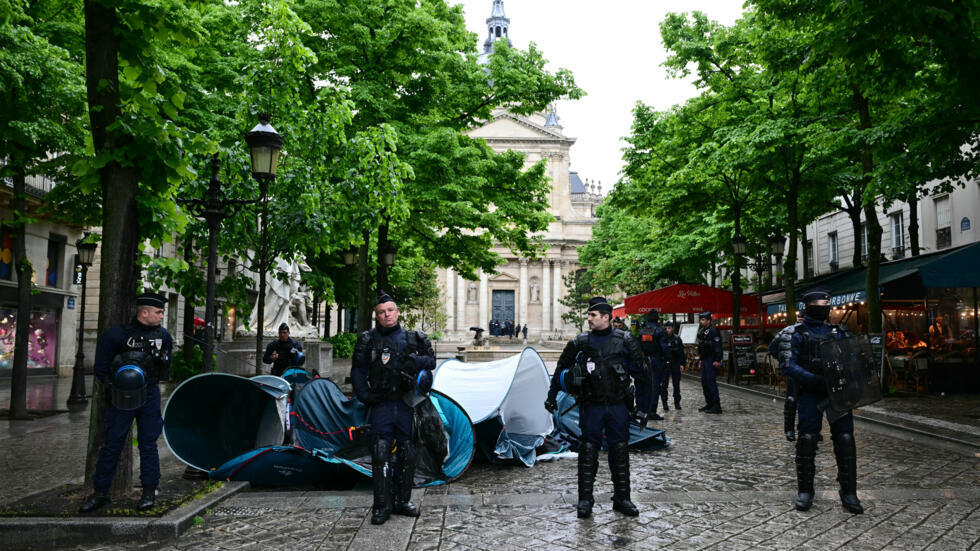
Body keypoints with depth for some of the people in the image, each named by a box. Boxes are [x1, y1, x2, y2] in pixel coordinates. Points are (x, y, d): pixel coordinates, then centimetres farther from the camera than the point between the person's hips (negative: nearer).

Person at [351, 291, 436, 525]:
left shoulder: (413, 338, 8)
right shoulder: (368, 340, 2)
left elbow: (431, 360, 12)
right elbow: (357, 372, 4)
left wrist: (415, 362, -8)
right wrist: (365, 396, -8)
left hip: (406, 405, 3)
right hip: (381, 406, -2)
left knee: (408, 455, 7)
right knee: (381, 455, -8)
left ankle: (402, 501, 22)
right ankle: (382, 506, 2)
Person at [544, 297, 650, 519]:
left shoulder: (625, 340, 0)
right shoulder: (580, 342, 1)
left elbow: (642, 373, 5)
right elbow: (561, 369, 13)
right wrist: (552, 396, 14)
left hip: (618, 406, 0)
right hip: (591, 406, 0)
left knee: (620, 450, 7)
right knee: (588, 450, 2)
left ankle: (622, 498, 19)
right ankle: (585, 499, 12)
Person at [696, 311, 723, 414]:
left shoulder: (713, 331, -13)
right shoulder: (701, 331, 15)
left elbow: (718, 346, -19)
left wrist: (717, 360, -23)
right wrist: (701, 359, 21)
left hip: (712, 360, -10)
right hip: (705, 359, 10)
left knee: (711, 381, -12)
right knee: (704, 381, 11)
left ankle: (716, 406, -9)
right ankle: (709, 403, 20)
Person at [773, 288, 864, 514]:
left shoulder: (838, 332, 16)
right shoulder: (795, 333, 2)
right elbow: (788, 365, -7)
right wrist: (813, 379, -20)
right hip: (810, 393, -3)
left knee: (845, 439, -2)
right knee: (807, 440, -2)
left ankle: (849, 493, 8)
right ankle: (805, 492, 11)